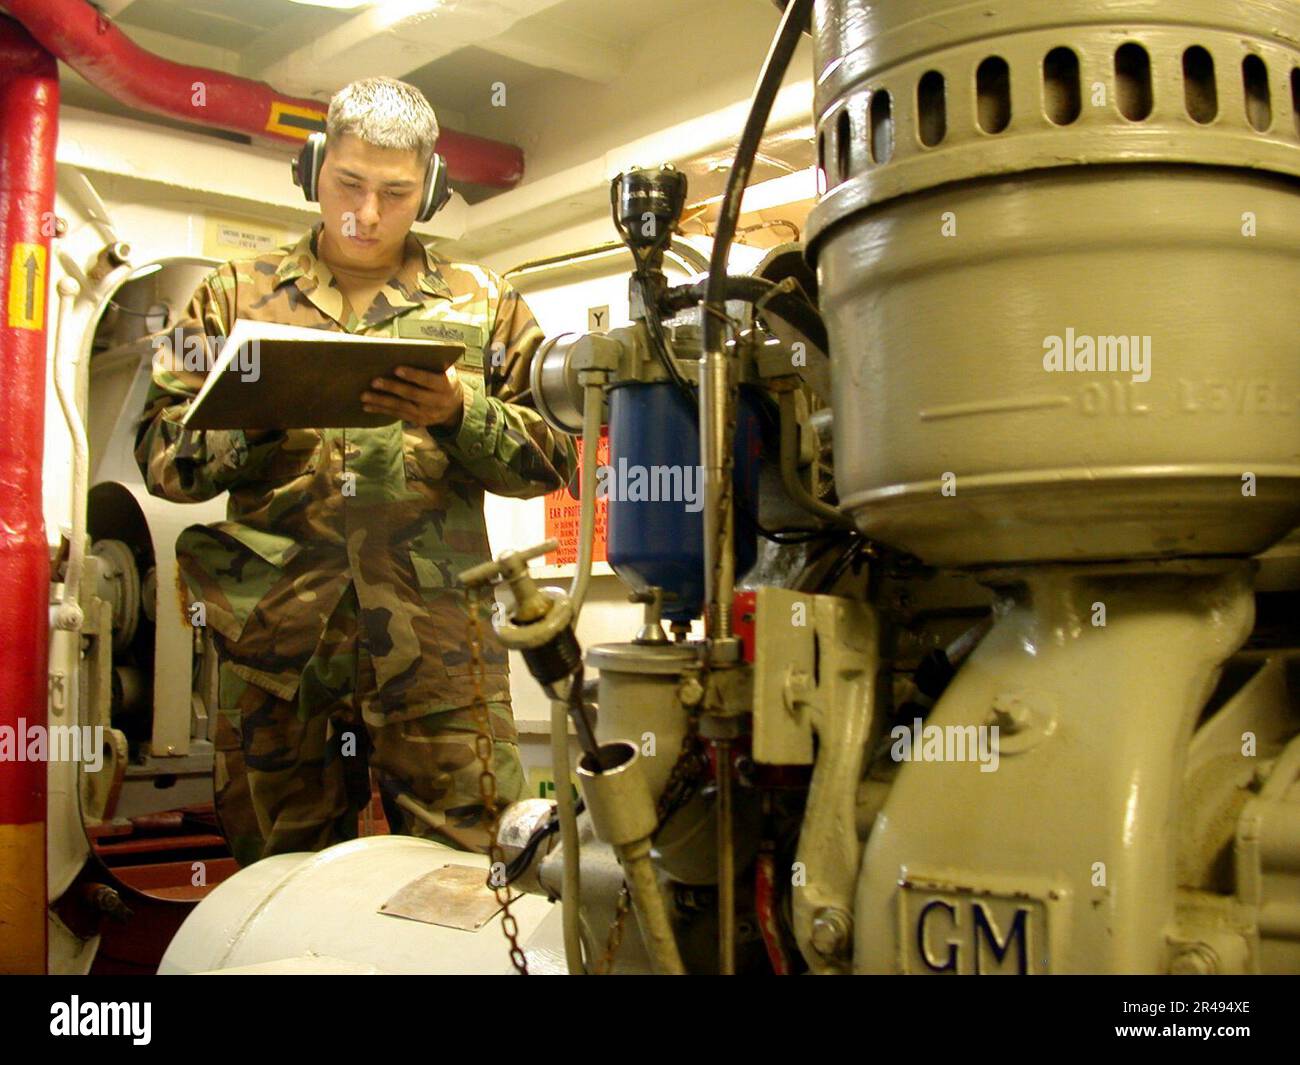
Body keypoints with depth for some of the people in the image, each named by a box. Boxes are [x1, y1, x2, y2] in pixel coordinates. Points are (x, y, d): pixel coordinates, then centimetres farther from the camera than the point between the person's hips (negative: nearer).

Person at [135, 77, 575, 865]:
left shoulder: (482, 303, 16)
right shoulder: (237, 294, 17)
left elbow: (550, 455, 9)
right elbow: (161, 452, 9)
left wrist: (458, 414, -8)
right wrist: (255, 418, -9)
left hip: (435, 643, -1)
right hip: (278, 634, 1)